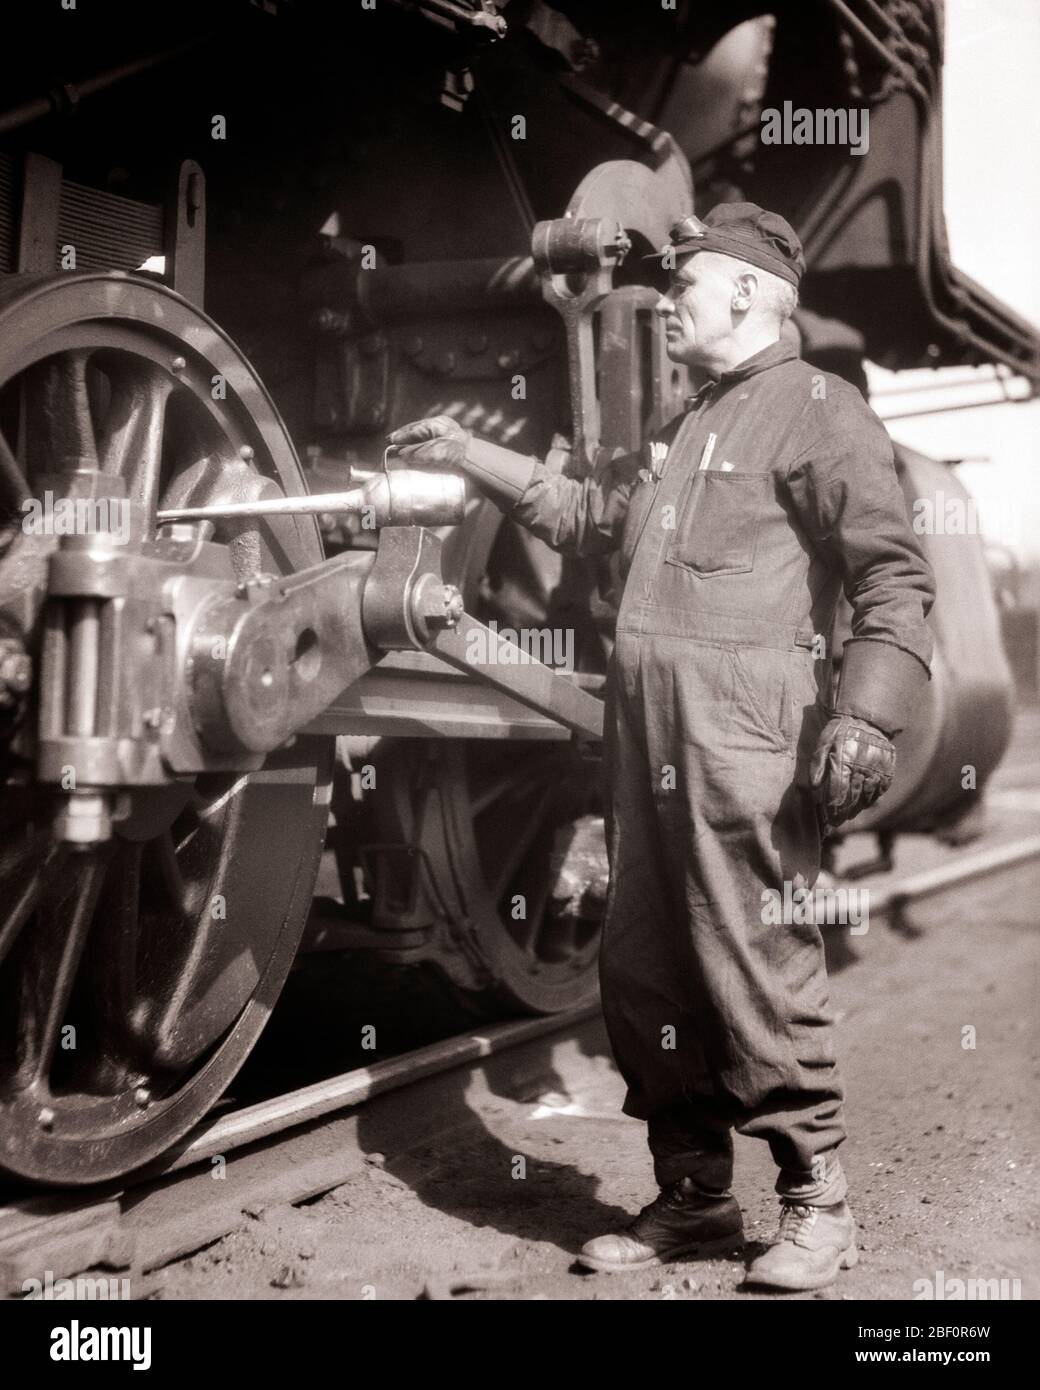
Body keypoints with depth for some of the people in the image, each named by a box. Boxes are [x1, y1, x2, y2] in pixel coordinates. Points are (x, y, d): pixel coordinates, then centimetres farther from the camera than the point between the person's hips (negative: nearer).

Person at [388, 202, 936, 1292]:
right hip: (642, 726, 9)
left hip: (744, 729, -8)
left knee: (758, 970, -6)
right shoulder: (680, 432, 26)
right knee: (641, 970, 9)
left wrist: (863, 718, -20)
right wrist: (467, 454, 36)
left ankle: (816, 1203, 10)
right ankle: (693, 1194, 22)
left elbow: (894, 578, -9)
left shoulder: (817, 409, -1)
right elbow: (583, 512, 39)